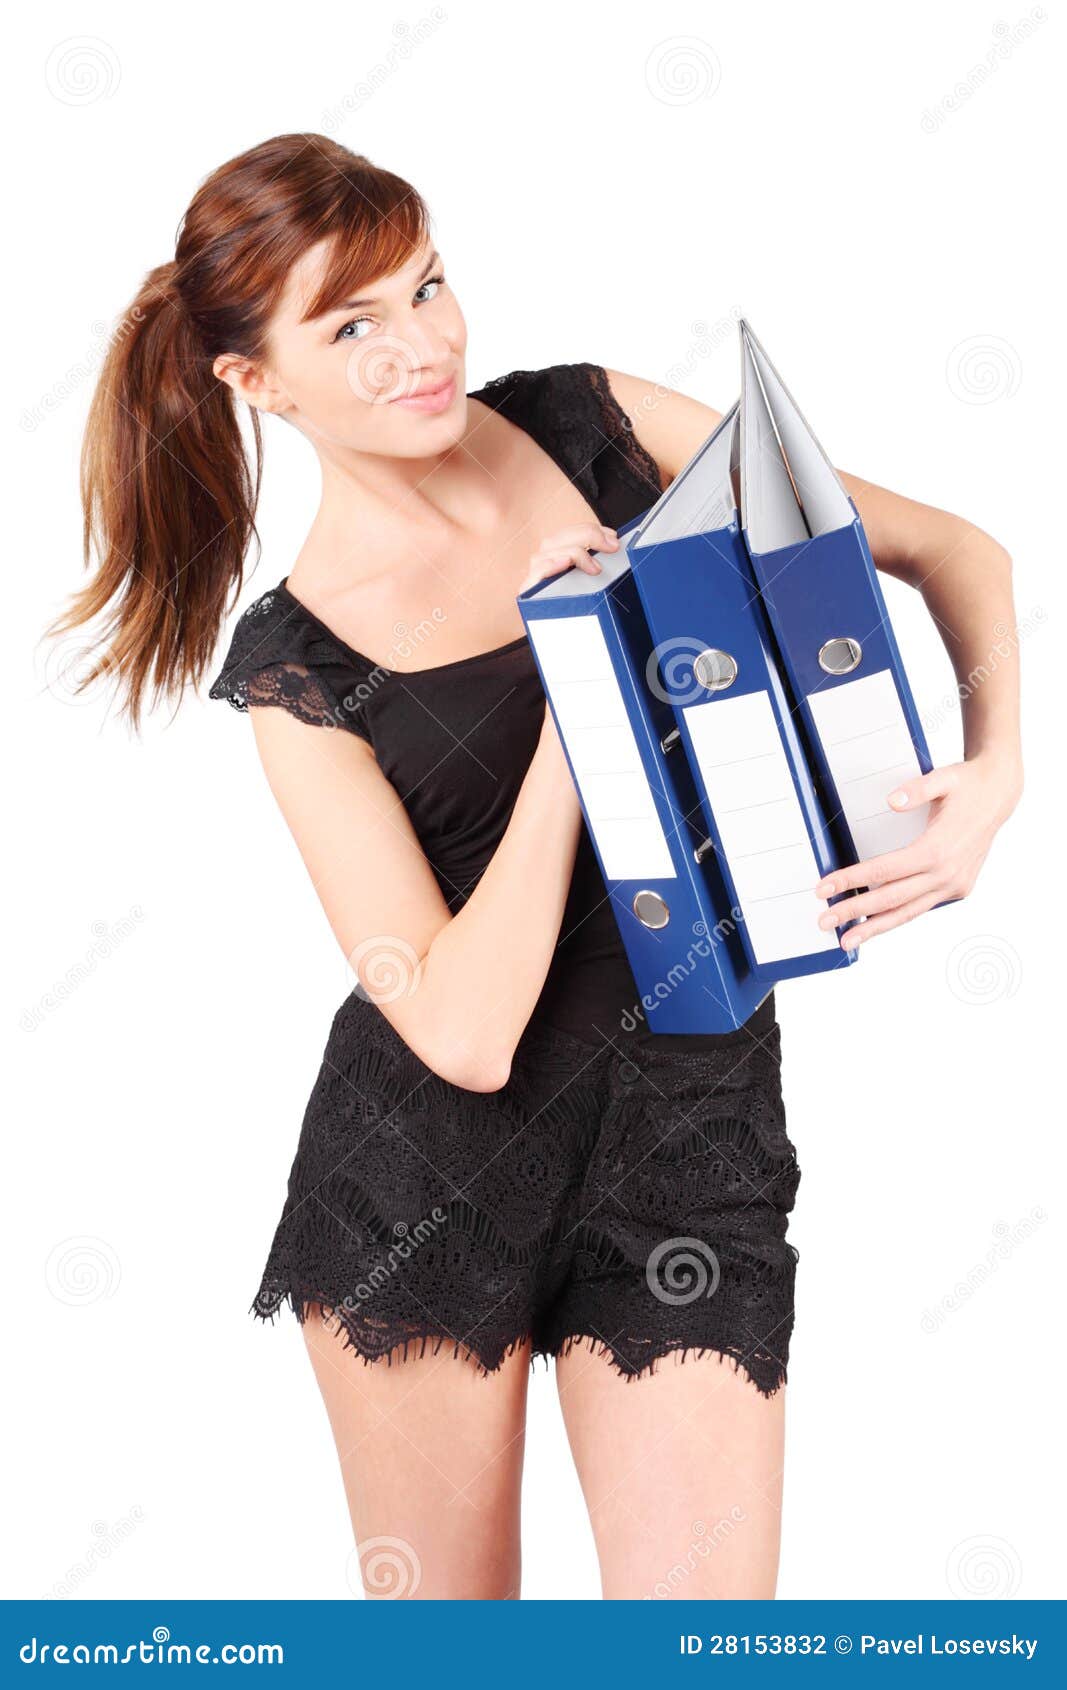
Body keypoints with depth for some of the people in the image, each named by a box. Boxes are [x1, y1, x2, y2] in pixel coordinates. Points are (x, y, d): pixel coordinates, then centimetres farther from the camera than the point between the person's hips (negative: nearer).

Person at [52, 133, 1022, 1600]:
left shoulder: (588, 423, -1)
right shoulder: (297, 664, -8)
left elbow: (951, 547, 4)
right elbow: (464, 1032, -18)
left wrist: (996, 768, -15)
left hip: (692, 1112, 1)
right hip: (428, 1169, -1)